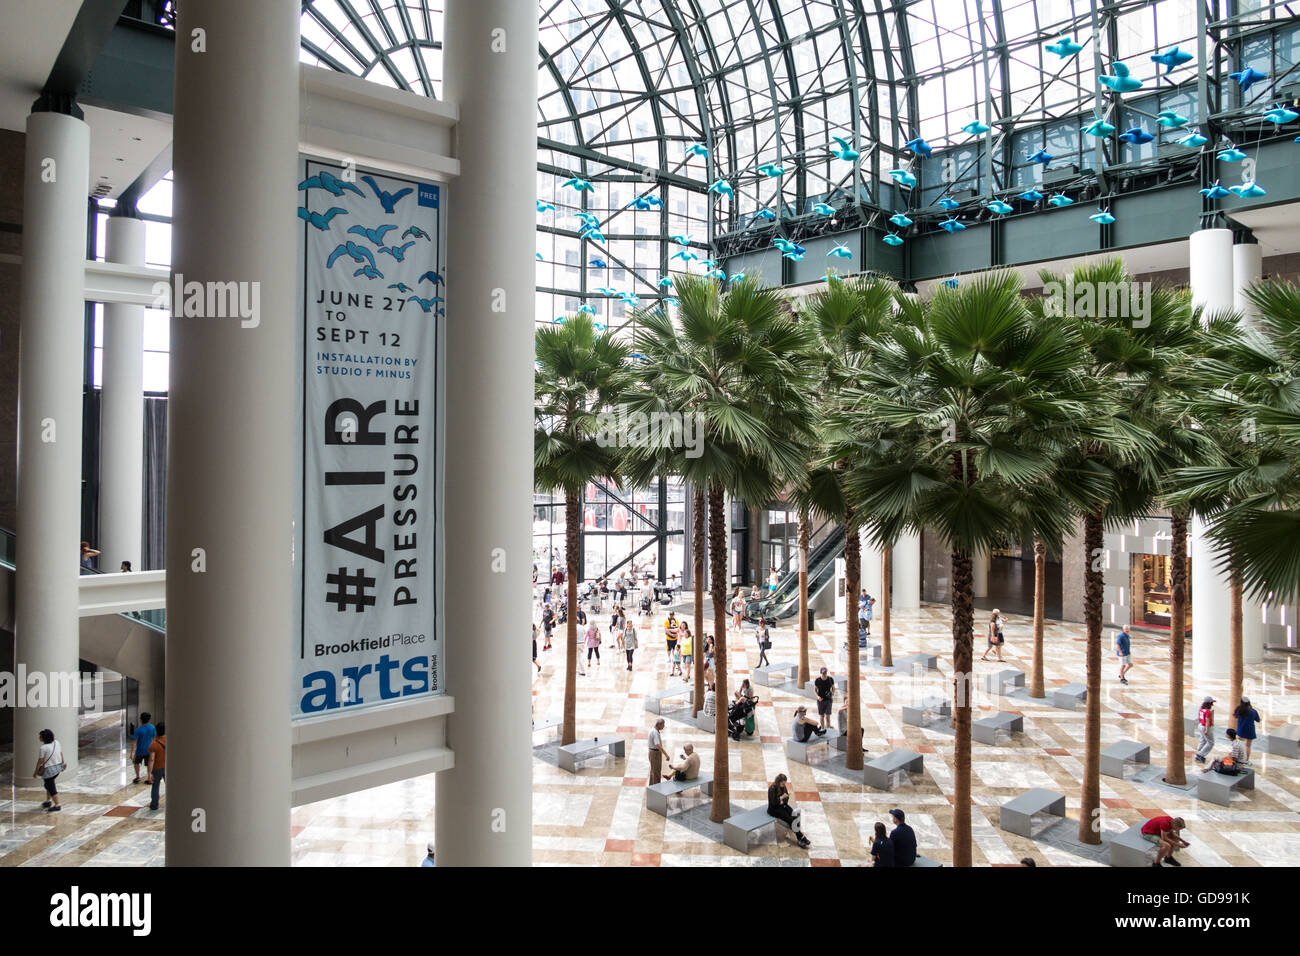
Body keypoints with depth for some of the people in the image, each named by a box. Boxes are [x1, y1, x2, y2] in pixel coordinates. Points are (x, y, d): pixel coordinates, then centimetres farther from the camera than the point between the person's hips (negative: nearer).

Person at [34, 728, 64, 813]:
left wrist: (36, 771, -3)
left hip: (48, 770, -8)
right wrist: (63, 763, 18)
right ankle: (48, 801, 35)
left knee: (51, 788, 2)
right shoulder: (56, 743, 0)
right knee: (48, 784, 26)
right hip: (58, 768, 8)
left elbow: (40, 761, -15)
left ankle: (57, 806, 6)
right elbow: (61, 753, 8)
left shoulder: (43, 748, -20)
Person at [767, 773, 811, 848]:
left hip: (782, 805, 6)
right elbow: (772, 802, -21)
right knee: (790, 819, -25)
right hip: (774, 809, -6)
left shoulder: (783, 787, 1)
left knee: (795, 816, -21)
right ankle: (801, 838, -17)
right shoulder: (772, 789, -19)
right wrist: (781, 798, -29)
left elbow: (787, 798, 12)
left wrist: (783, 801, -9)